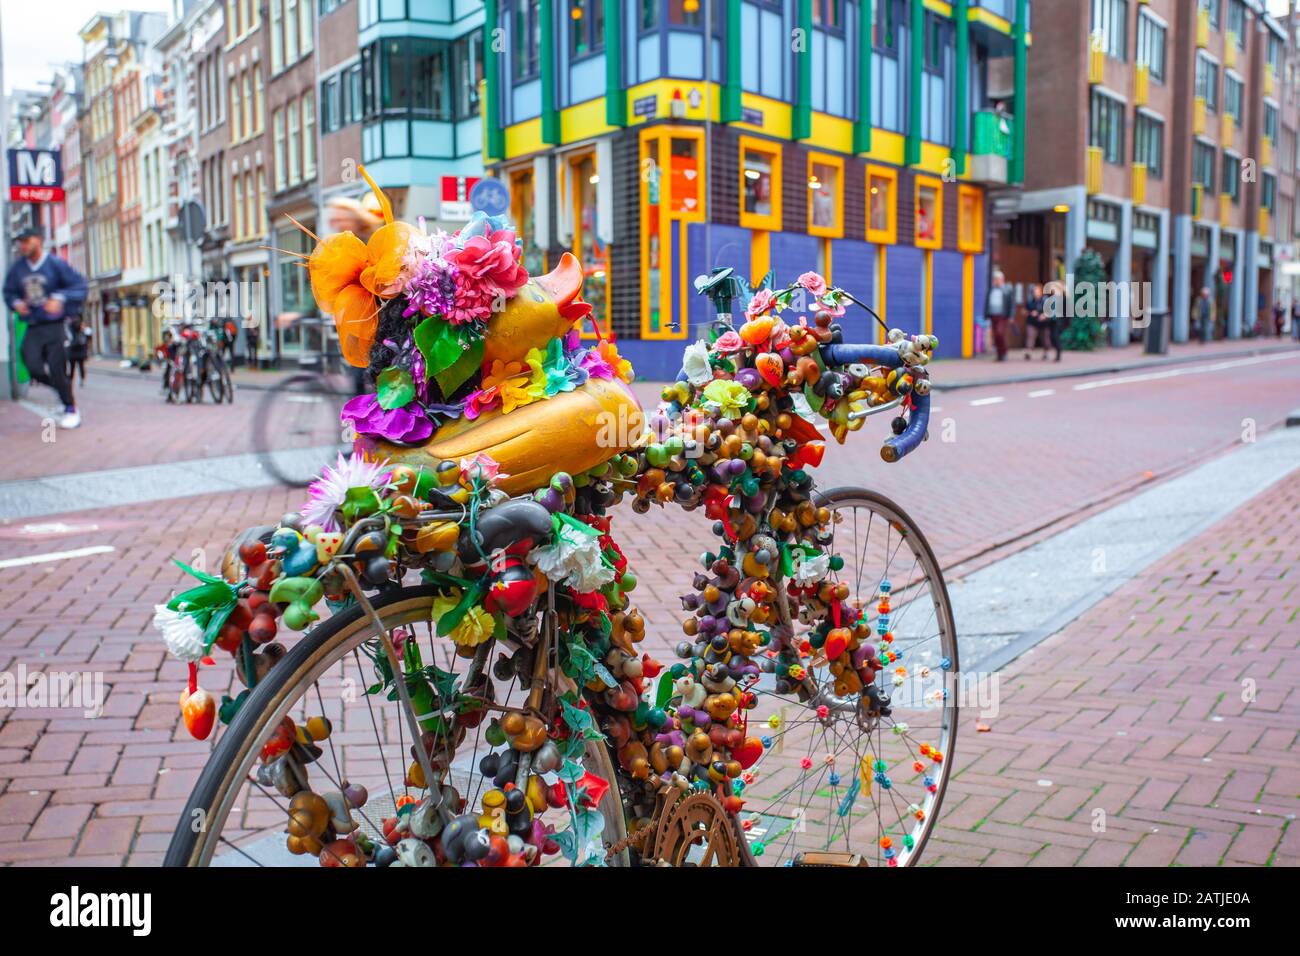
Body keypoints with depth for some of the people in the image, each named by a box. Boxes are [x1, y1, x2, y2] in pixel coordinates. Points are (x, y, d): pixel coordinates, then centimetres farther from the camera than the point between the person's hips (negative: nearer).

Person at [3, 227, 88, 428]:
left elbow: (79, 285, -10)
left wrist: (60, 298, -23)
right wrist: (16, 303, -4)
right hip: (32, 329, 4)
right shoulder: (17, 269, 6)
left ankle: (71, 409, 13)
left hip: (55, 326, -4)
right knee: (35, 369, -9)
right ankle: (65, 390, 20)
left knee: (57, 370, -5)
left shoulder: (56, 264, -7)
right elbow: (9, 292, 17)